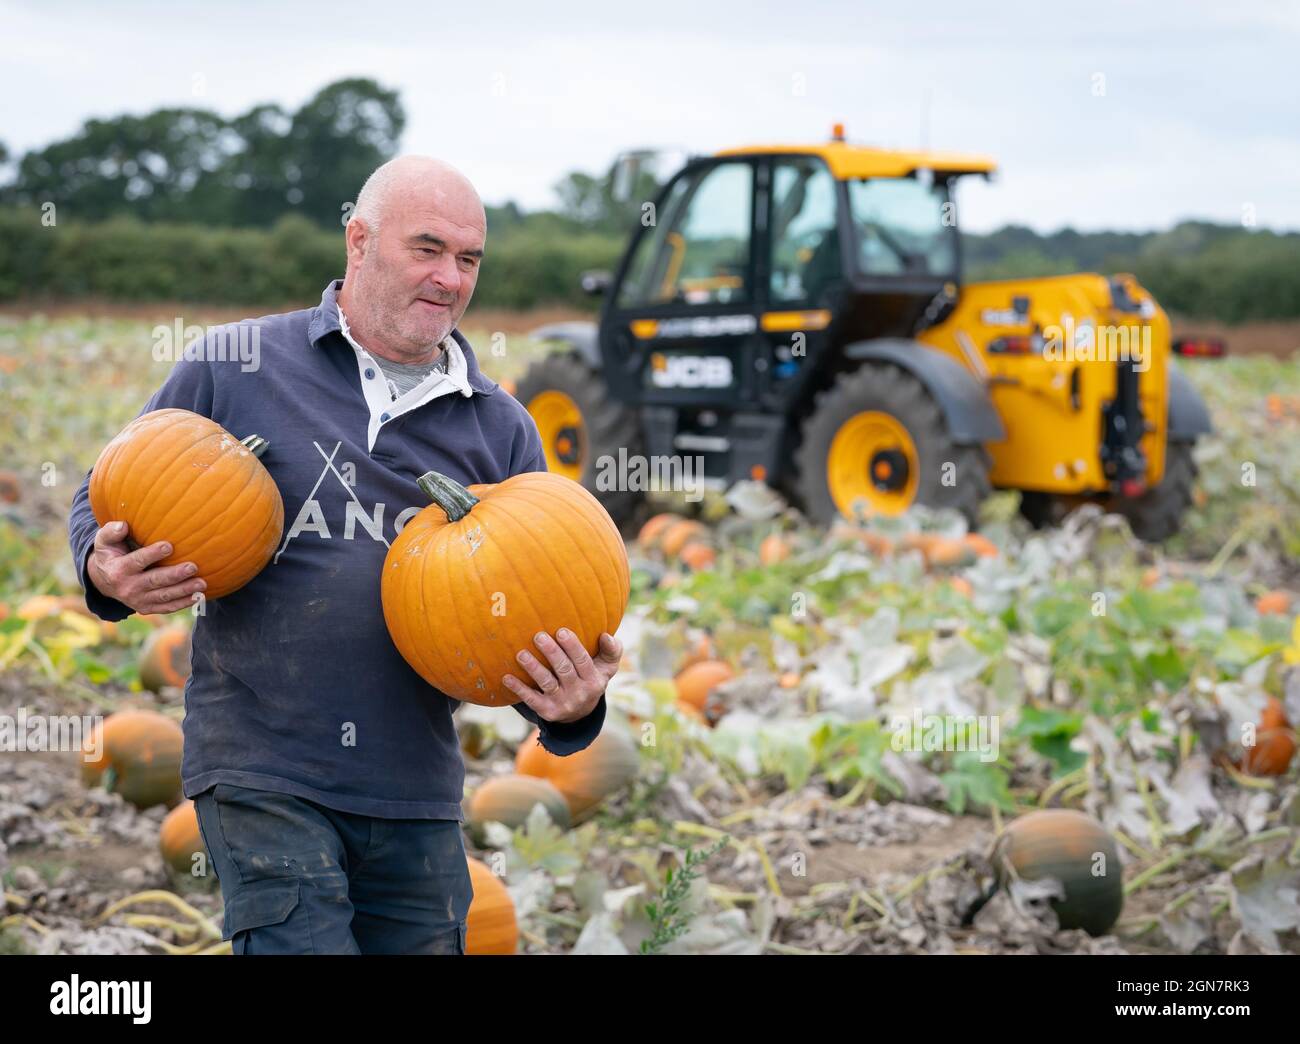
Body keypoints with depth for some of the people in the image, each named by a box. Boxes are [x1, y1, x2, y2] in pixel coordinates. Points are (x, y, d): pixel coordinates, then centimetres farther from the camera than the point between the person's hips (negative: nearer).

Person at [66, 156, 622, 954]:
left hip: (417, 796, 4)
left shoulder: (502, 430, 9)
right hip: (264, 774, -3)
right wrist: (109, 573, -13)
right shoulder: (233, 368, 1)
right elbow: (105, 504, 10)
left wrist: (572, 707, -11)